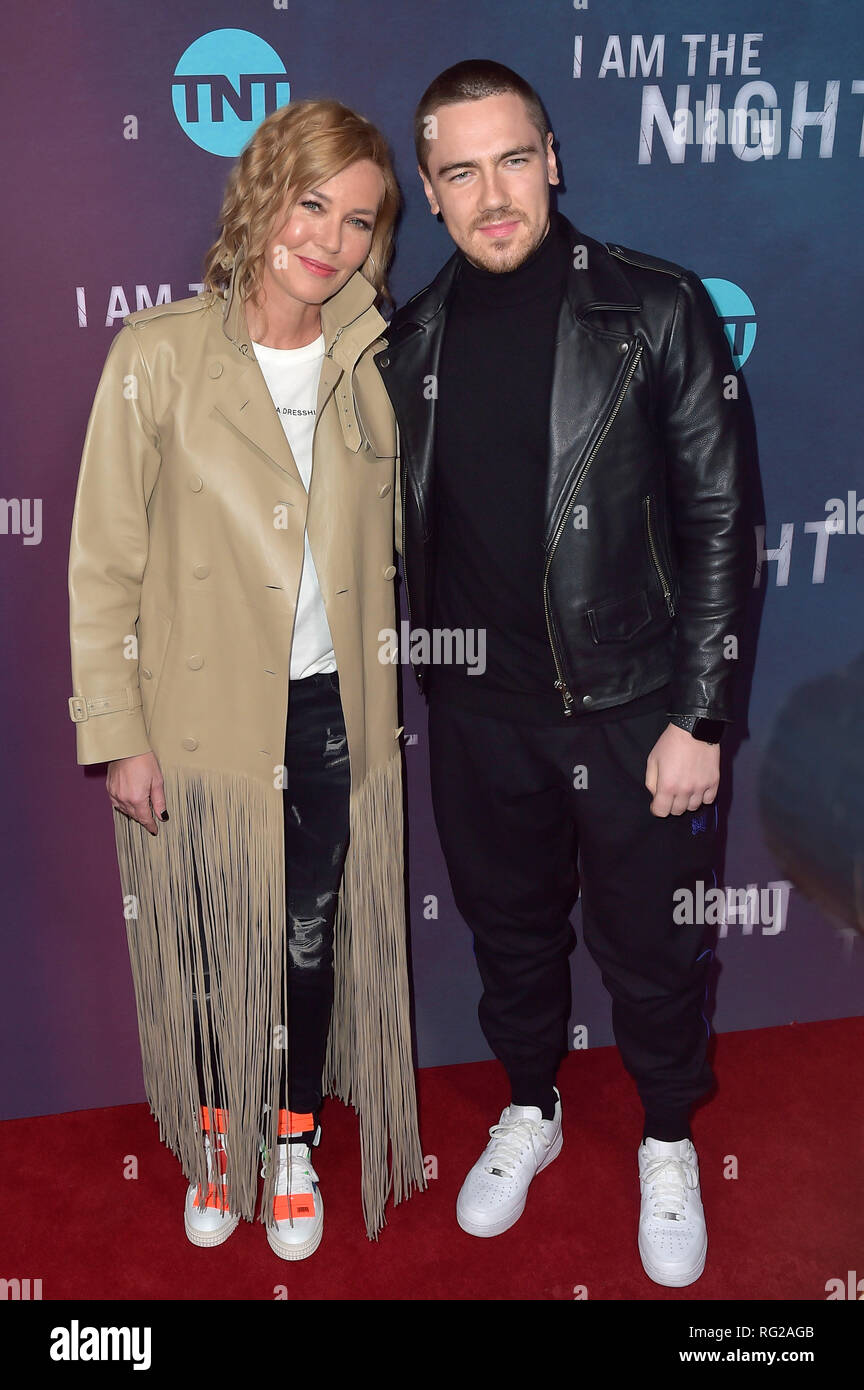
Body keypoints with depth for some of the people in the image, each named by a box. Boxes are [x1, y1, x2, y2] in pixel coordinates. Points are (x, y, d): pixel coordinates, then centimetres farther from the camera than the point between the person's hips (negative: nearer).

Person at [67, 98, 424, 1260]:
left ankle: (295, 1143, 38)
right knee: (211, 942, 14)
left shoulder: (372, 365, 2)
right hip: (202, 717, -2)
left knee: (312, 937, 13)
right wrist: (118, 733, -9)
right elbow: (103, 563, -8)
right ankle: (215, 1140, 41)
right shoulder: (158, 354, -9)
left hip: (333, 713, 3)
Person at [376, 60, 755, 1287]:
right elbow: (406, 532, 10)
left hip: (632, 709, -3)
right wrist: (409, 679, 7)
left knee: (650, 948, 12)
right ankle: (530, 1113, 46)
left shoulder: (657, 311, -8)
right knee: (510, 926, 20)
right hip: (479, 713, 3)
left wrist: (699, 718, -12)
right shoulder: (411, 342, 3)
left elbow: (720, 523, -9)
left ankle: (668, 1144, 40)